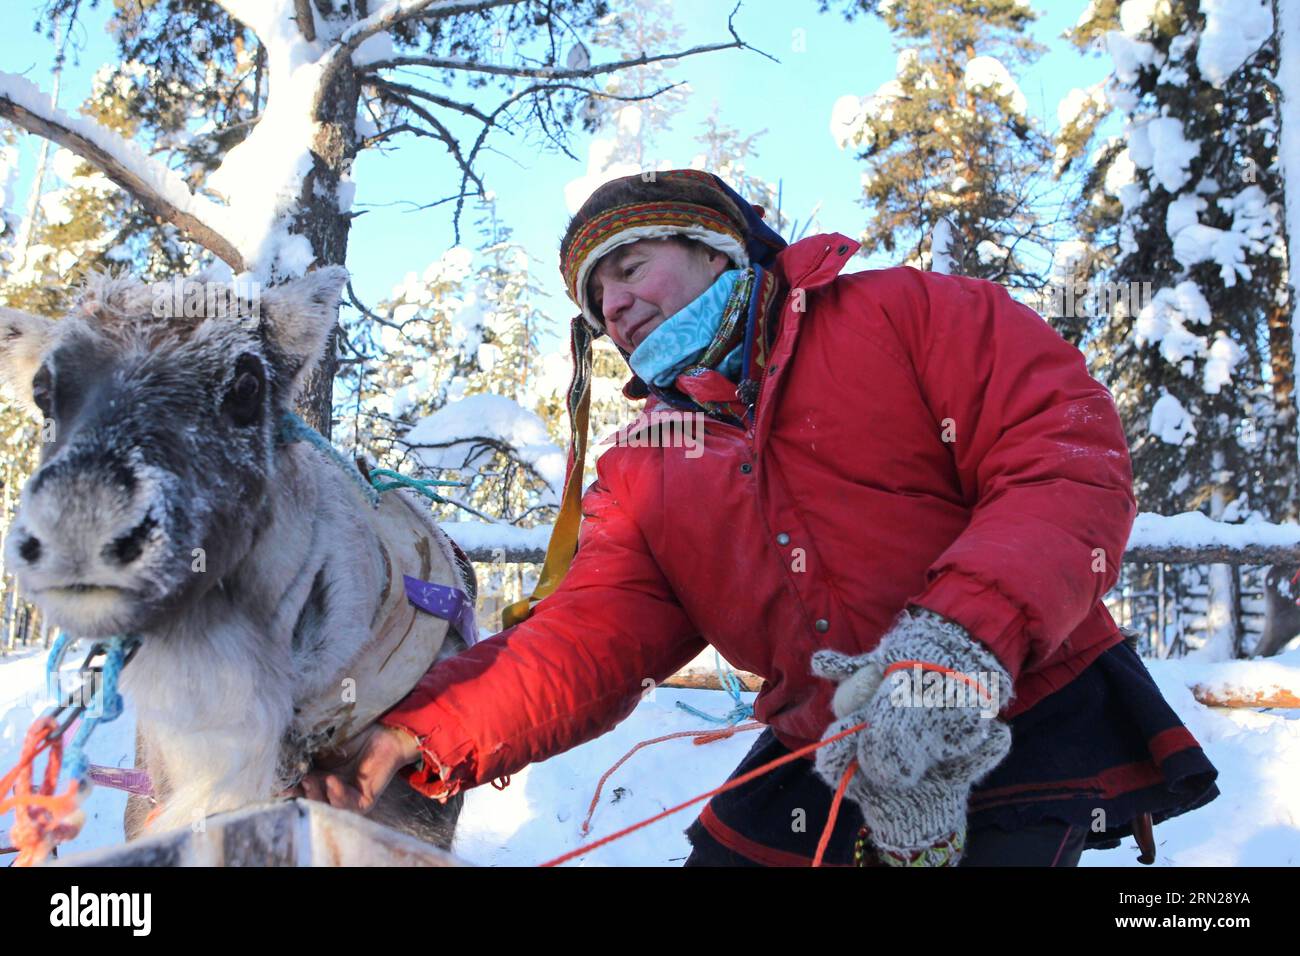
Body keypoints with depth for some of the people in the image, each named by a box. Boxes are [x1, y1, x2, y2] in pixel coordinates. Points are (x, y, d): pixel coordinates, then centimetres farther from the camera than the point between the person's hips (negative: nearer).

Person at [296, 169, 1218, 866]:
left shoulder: (900, 313, -3)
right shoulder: (640, 472, 10)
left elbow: (1070, 457, -12)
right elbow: (586, 641, 0)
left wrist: (965, 636, -27)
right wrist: (426, 731, -16)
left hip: (1027, 720, -4)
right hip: (828, 756, 5)